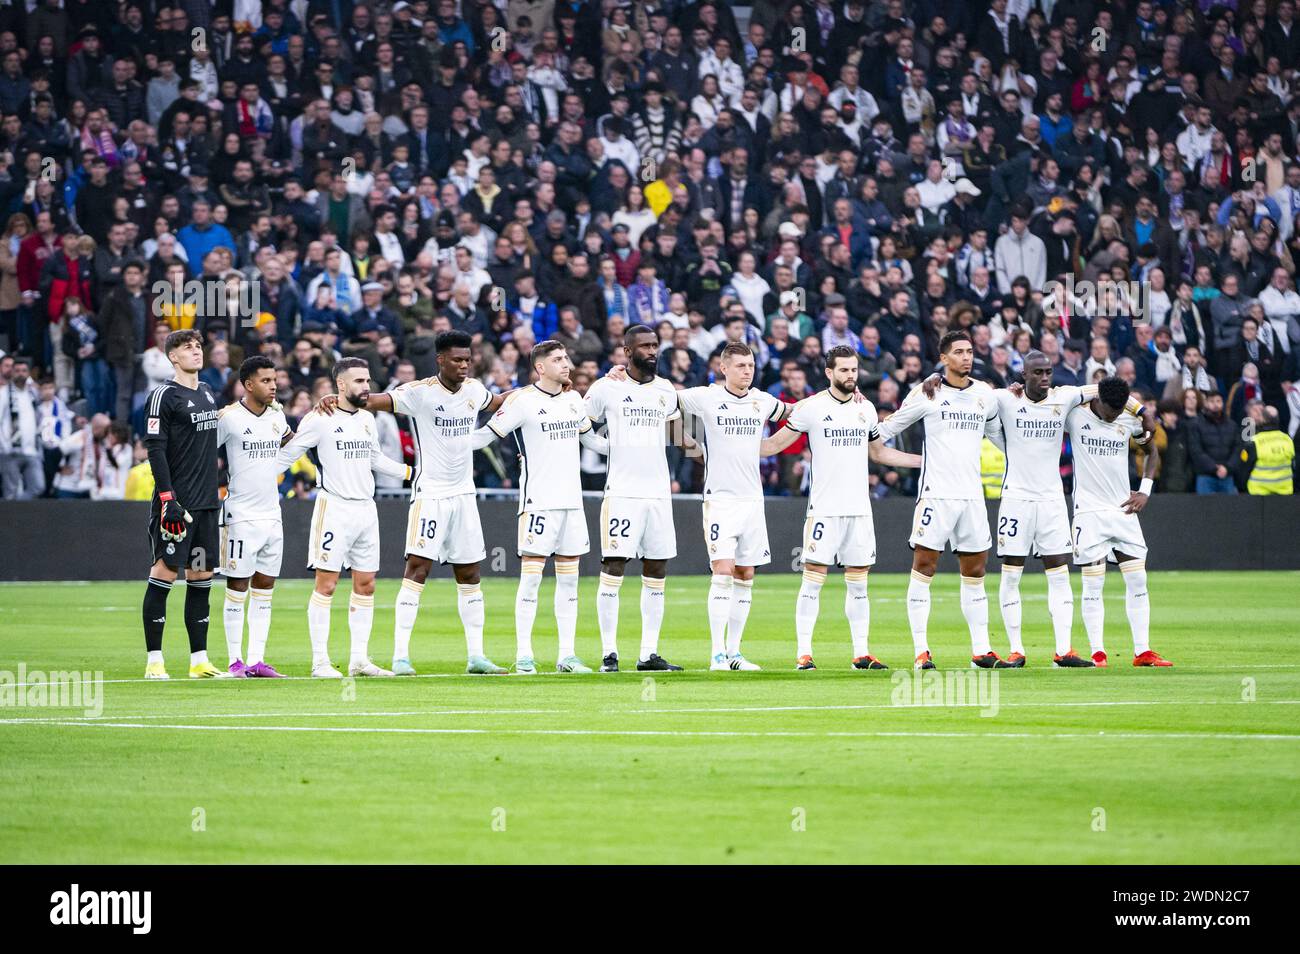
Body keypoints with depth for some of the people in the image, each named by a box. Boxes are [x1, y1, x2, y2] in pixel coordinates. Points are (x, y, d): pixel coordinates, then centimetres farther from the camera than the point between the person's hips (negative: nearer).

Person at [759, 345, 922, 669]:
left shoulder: (866, 408, 12)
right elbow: (775, 444, 1)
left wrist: (928, 459, 25)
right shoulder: (811, 408, -3)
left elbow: (878, 452, 26)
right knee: (813, 581, -6)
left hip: (859, 509, 4)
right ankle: (803, 653, -3)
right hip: (824, 509, -4)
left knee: (858, 585, 7)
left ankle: (861, 653, 11)